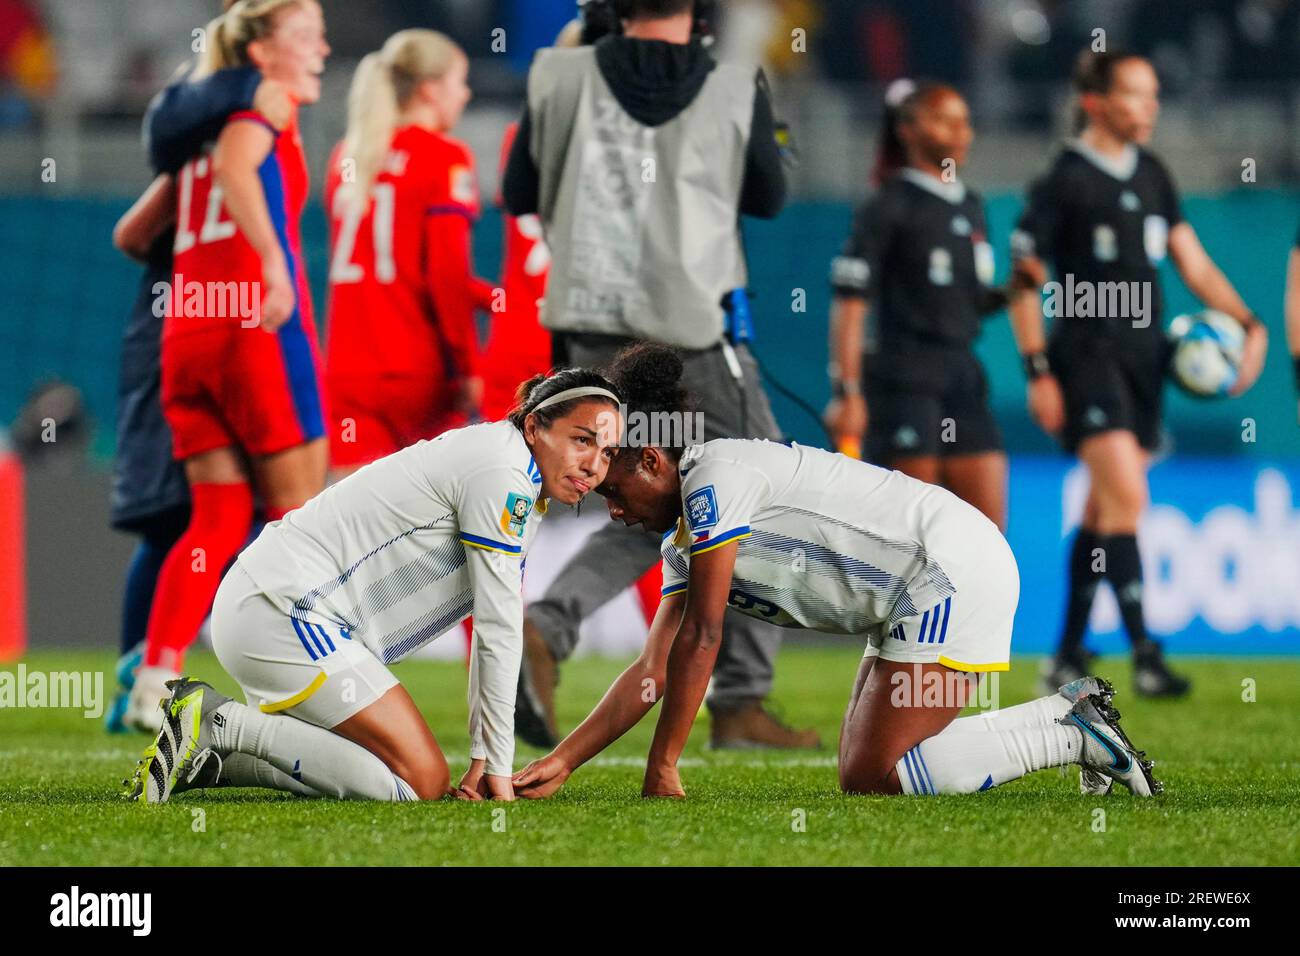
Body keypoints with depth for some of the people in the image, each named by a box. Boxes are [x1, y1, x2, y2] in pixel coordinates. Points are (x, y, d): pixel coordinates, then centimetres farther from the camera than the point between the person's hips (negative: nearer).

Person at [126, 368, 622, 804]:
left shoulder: (527, 493, 16)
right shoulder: (502, 471, -16)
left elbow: (496, 629, 20)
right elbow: (499, 628, -15)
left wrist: (484, 754, 15)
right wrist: (497, 762, -9)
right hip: (284, 608, -11)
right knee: (423, 782, -15)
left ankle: (206, 760, 11)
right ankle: (222, 723, -14)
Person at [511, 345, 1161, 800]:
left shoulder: (715, 476, -13)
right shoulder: (684, 544, 17)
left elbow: (699, 640, -16)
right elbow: (652, 670, 14)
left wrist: (662, 766, -13)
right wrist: (560, 764, 6)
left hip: (954, 566, -11)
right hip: (913, 599, 11)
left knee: (870, 777, -14)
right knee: (863, 769, 8)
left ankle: (1074, 735, -8)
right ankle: (1068, 712, 10)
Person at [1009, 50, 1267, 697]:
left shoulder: (1152, 177, 13)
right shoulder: (1063, 182, -7)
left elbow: (1193, 263, 16)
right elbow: (1025, 283, -7)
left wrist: (1248, 324, 3)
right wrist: (1038, 371, -12)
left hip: (1143, 354, 7)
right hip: (1087, 353, -7)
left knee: (1106, 509, 11)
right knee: (1126, 496, -17)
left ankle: (1067, 655, 19)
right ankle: (1143, 652, -17)